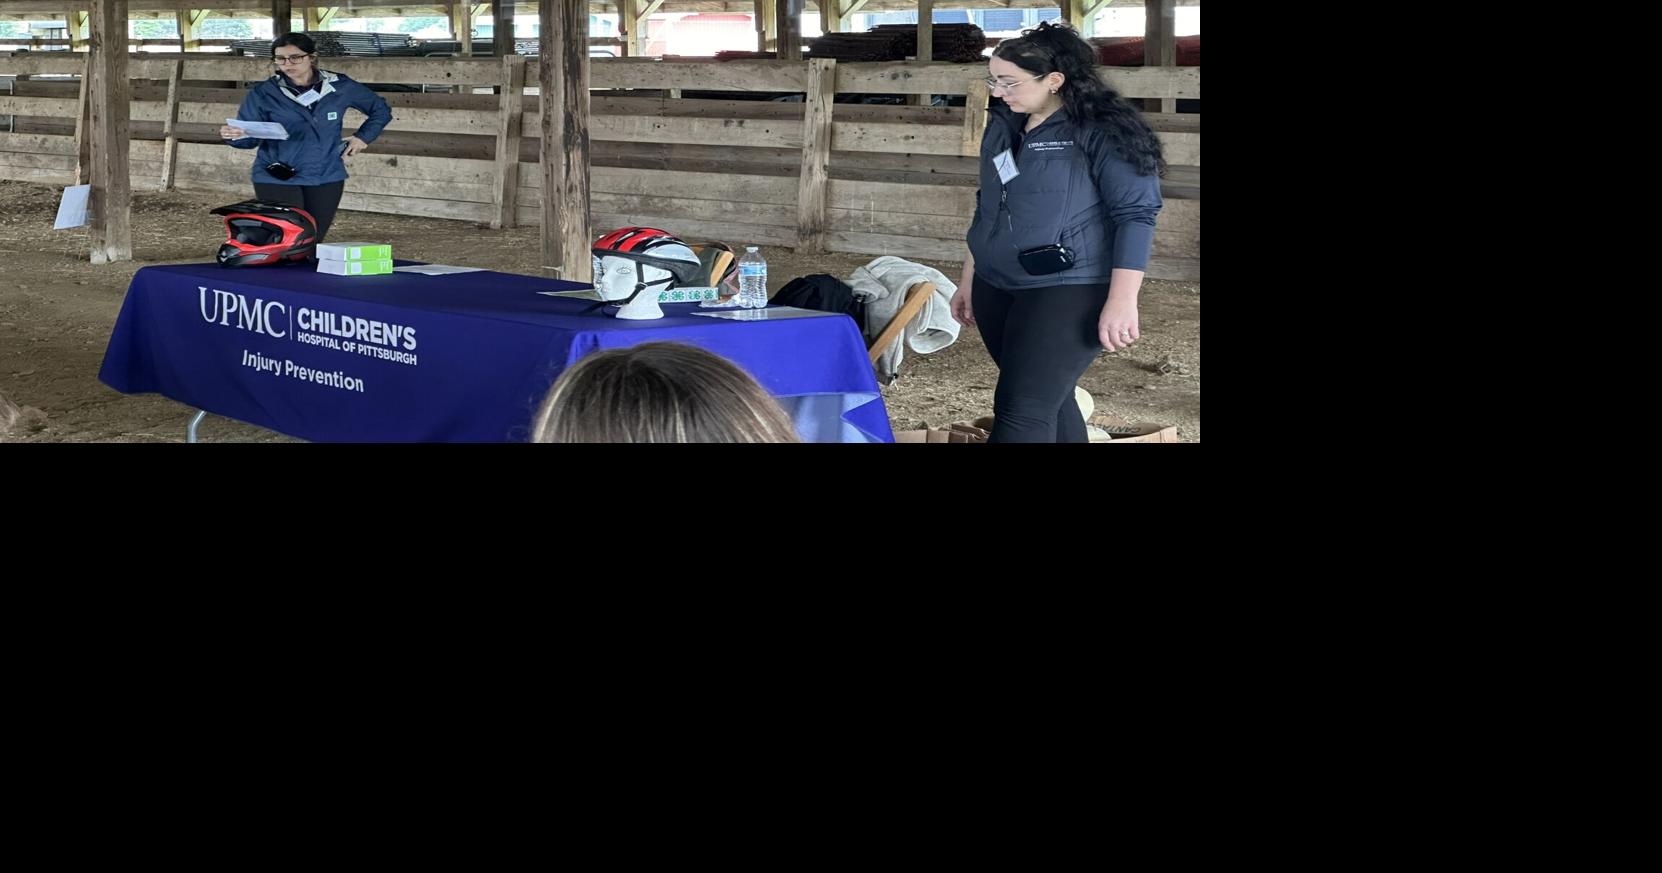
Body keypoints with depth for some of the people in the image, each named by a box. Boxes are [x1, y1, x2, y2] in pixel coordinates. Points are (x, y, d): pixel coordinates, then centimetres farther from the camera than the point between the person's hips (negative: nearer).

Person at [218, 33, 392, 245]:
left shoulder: (340, 87, 1)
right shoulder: (264, 93, -4)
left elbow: (381, 110, 14)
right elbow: (250, 138, -7)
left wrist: (363, 137, 3)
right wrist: (236, 135, -28)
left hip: (327, 179, 3)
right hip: (277, 180, -2)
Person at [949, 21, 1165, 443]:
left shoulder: (1103, 130, -12)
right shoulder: (1003, 125, 10)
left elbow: (1135, 214, -14)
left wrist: (1122, 301, -20)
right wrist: (969, 280, 22)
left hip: (1067, 292, -7)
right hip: (997, 289, 7)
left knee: (1021, 411, -13)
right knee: (1047, 402, 13)